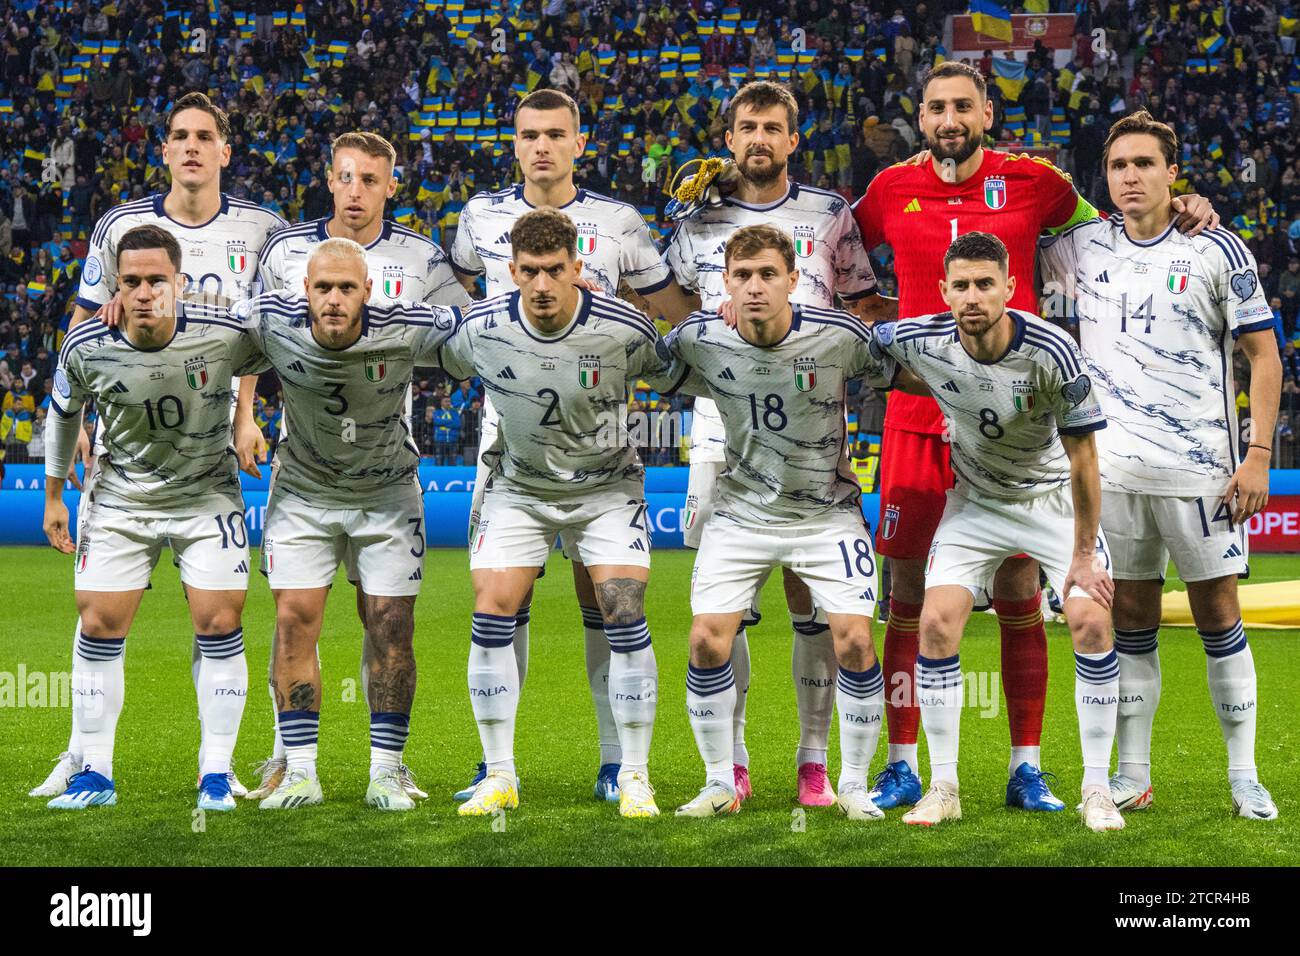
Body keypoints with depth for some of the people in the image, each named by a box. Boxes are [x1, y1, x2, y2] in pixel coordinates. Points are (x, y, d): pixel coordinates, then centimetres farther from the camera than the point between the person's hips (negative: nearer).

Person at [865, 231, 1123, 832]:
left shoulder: (1052, 352, -27)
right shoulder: (919, 341, -20)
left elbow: (1082, 457, -18)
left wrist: (1084, 554, -15)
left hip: (1054, 498, -2)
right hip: (975, 504, 2)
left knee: (1091, 621, -16)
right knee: (936, 624, -12)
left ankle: (1096, 790, -2)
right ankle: (943, 788, 1)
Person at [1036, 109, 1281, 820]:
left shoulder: (1216, 250, -2)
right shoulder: (1082, 249, 6)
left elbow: (1263, 354, 0)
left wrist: (1258, 454, -6)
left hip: (1200, 466, -3)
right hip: (1113, 466, 3)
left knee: (1218, 615, 1)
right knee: (1130, 618, 7)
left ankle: (1244, 776, 9)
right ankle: (1133, 779, 14)